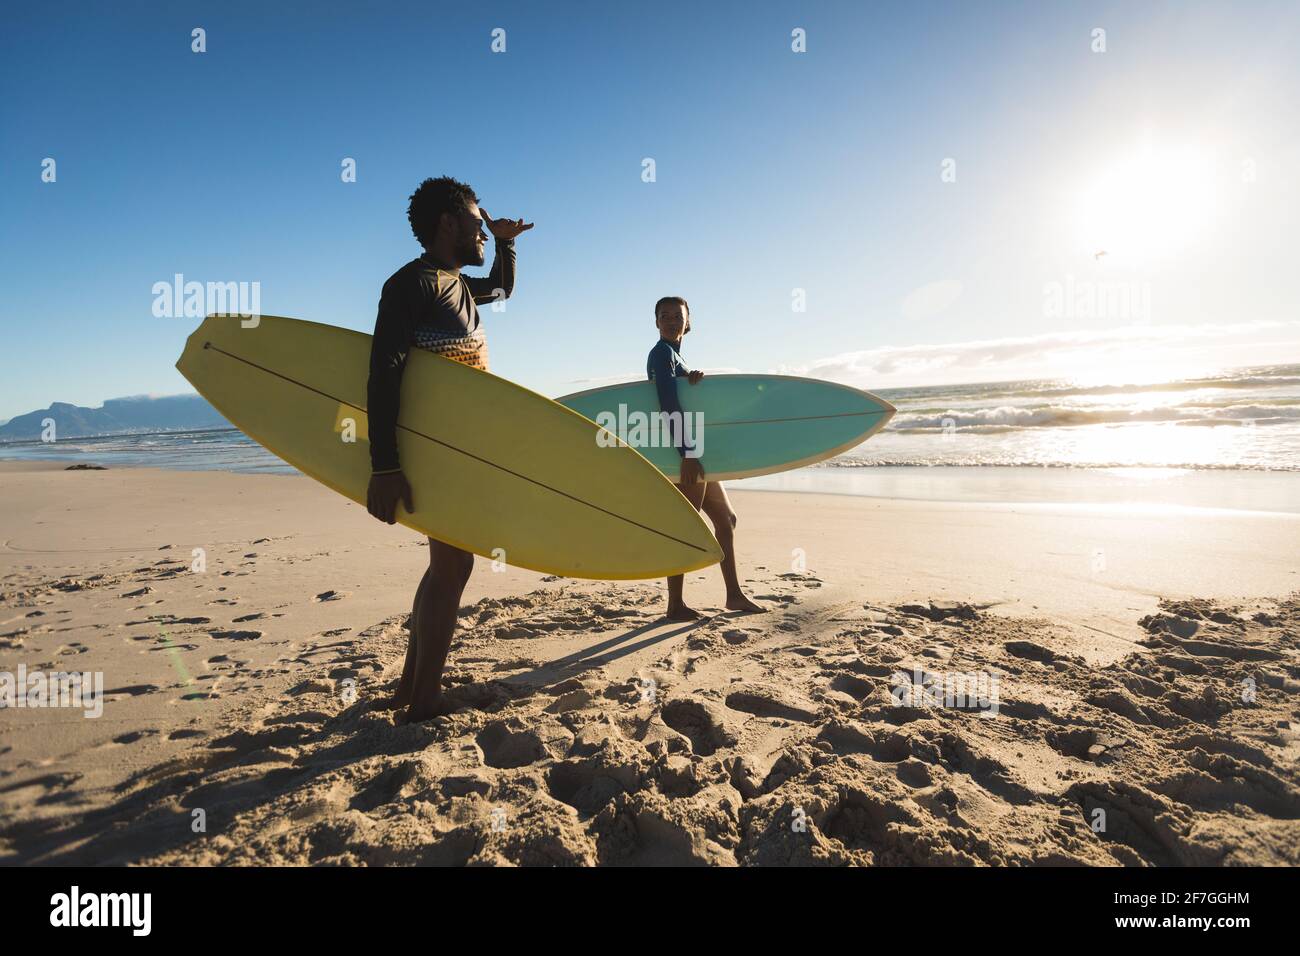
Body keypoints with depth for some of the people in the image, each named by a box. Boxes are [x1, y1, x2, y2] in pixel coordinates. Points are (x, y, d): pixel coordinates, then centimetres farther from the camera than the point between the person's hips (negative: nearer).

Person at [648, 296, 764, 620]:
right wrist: (687, 454, -30)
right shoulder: (662, 353, -9)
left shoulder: (674, 355, 21)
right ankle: (675, 605, -1)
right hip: (685, 453, -10)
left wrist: (694, 378, -9)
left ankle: (734, 594, 21)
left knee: (726, 519, 14)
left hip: (693, 452, 10)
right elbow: (669, 405, -22)